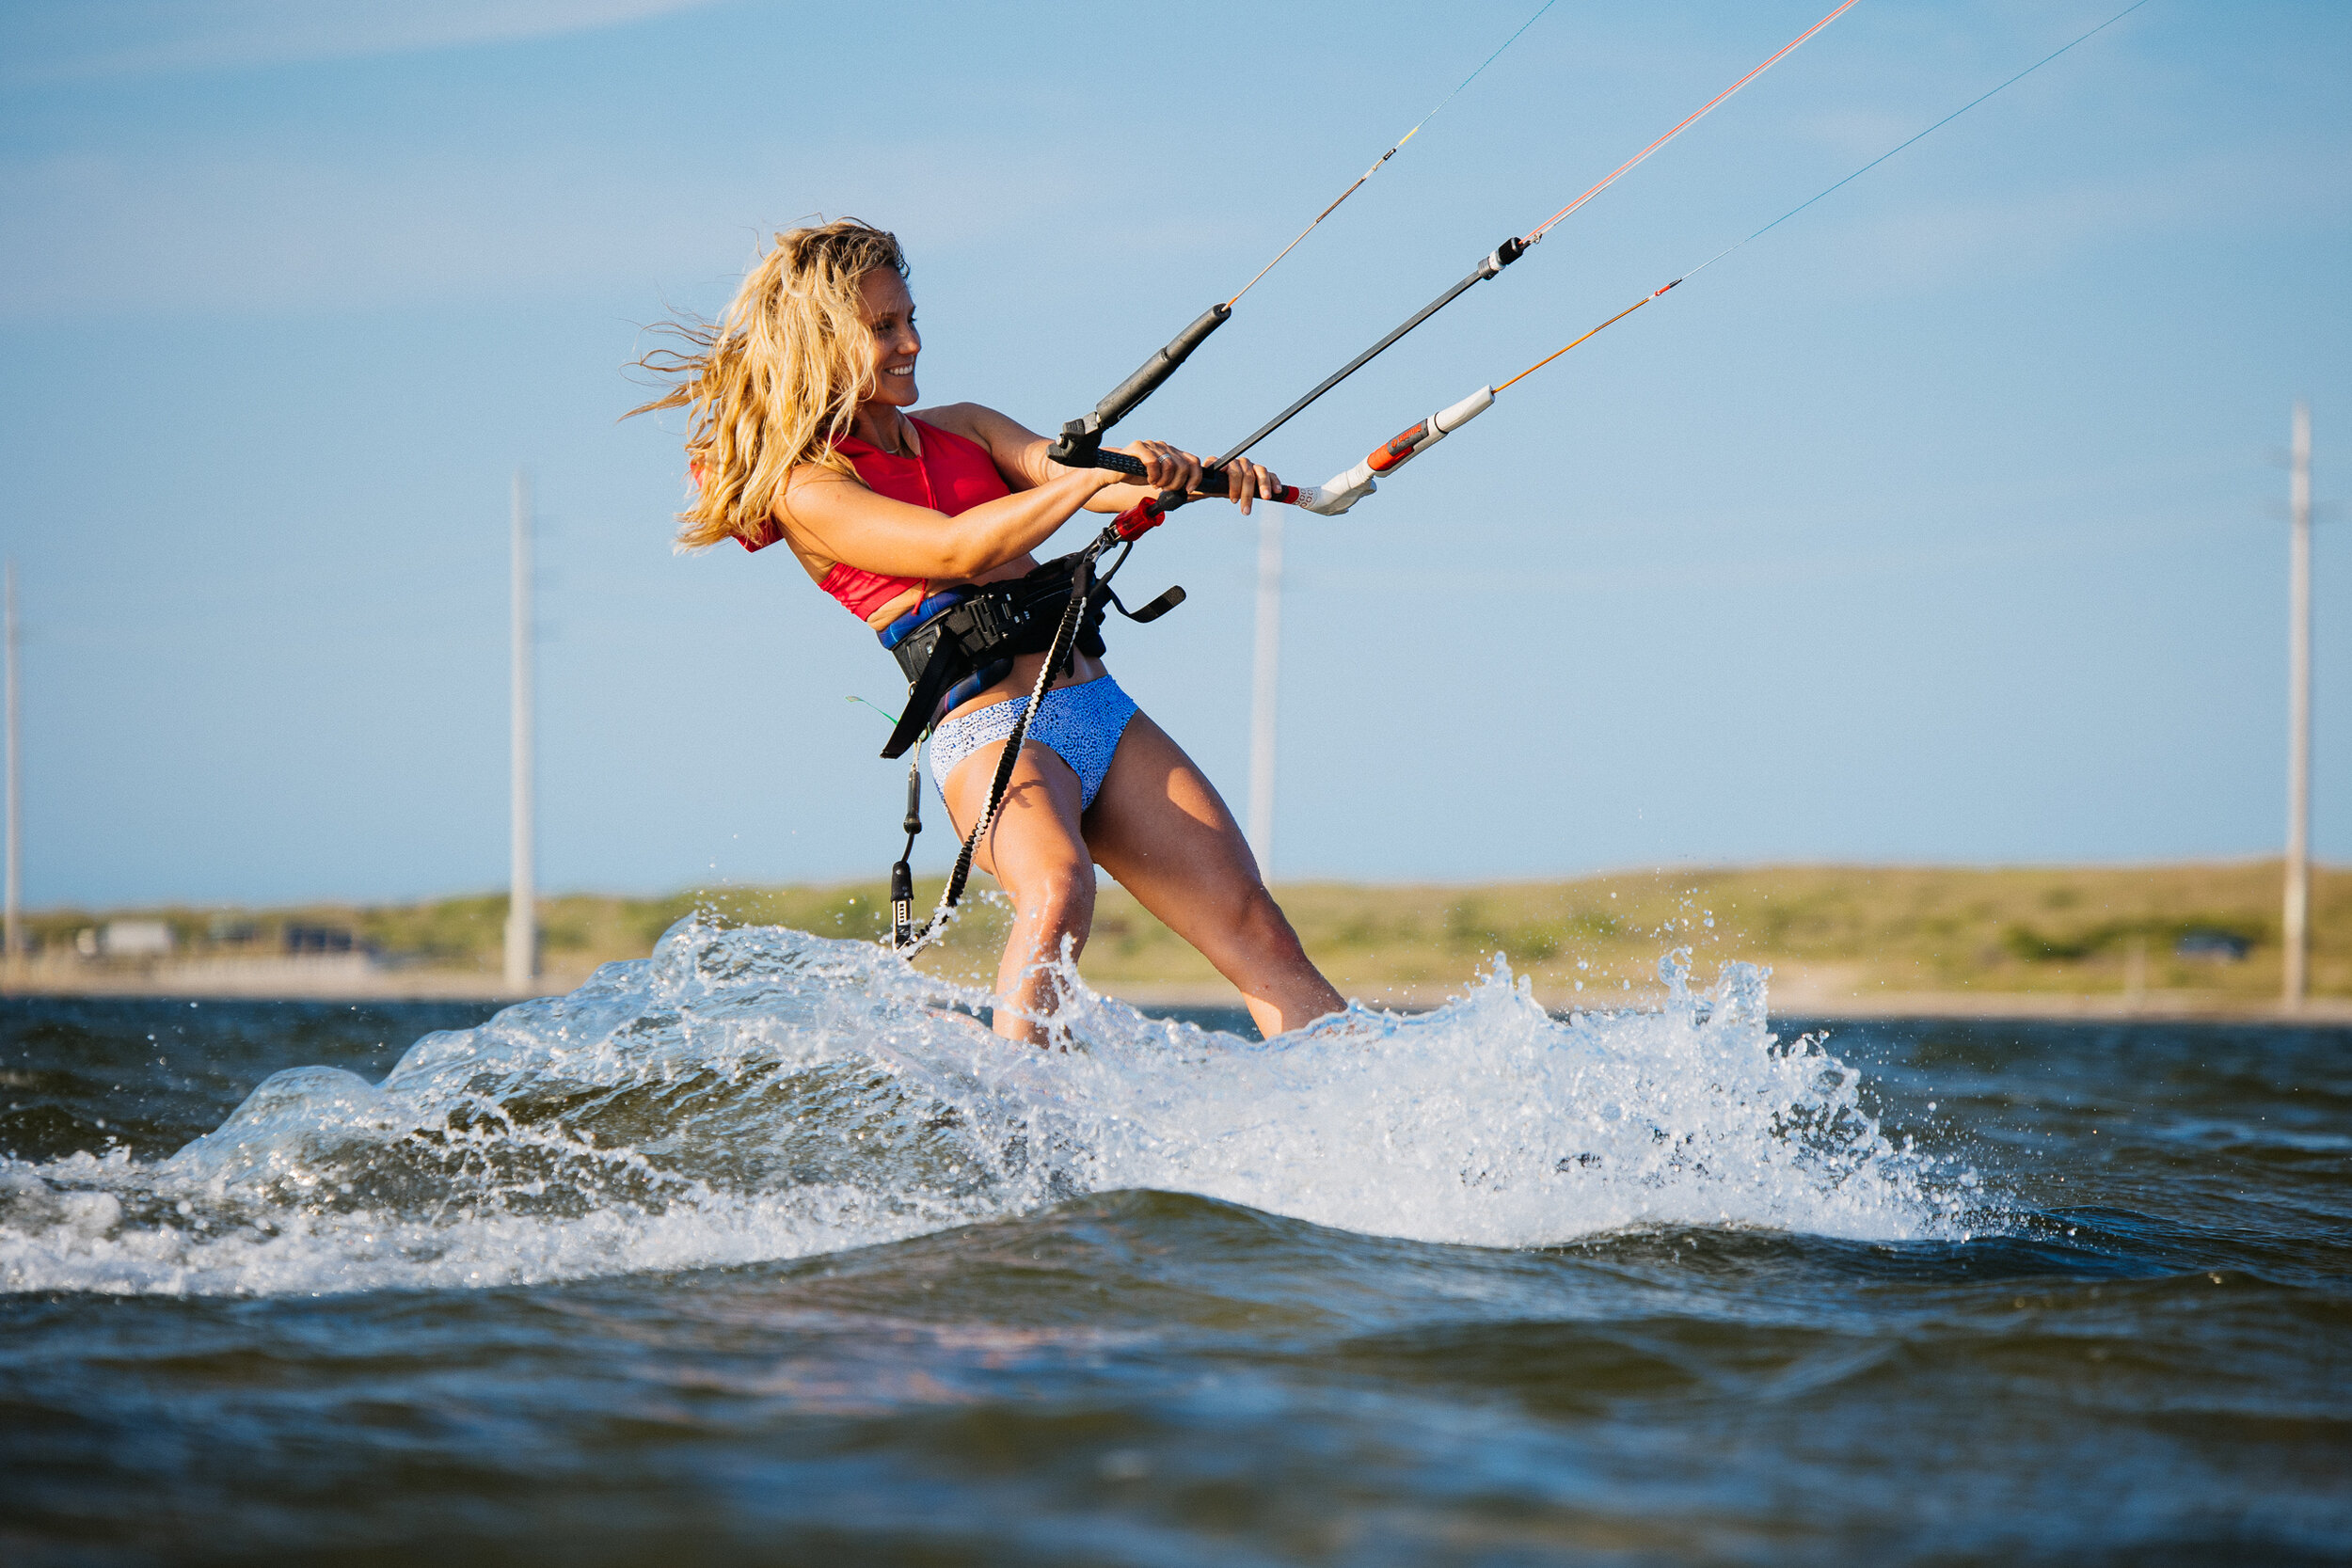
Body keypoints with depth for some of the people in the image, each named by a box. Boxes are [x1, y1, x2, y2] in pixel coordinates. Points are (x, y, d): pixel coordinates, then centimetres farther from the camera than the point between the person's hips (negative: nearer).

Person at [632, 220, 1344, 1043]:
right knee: (1058, 889, -36)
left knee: (1253, 928, -4)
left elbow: (1066, 476, 4)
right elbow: (954, 550, -16)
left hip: (1099, 708, 7)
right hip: (989, 731, -7)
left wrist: (1209, 476, -15)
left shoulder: (961, 429, 19)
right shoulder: (806, 488, -1)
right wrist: (1102, 473, -22)